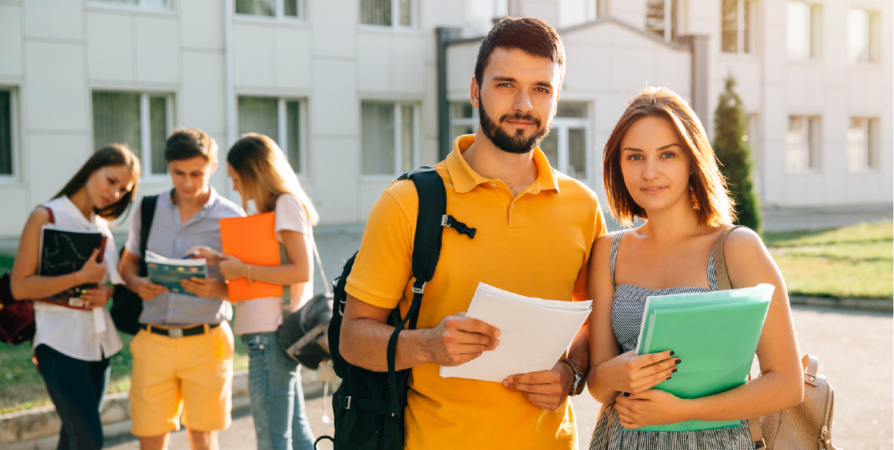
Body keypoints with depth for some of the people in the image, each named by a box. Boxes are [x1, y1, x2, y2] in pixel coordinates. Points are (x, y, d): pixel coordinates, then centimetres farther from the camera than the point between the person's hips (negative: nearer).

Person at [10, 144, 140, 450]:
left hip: (98, 341, 7)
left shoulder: (102, 225, 13)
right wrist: (81, 278, -20)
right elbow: (20, 286, -12)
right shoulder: (46, 217, -7)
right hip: (61, 341, -7)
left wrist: (106, 292, -3)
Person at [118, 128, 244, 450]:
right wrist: (137, 284, -7)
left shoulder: (231, 218, -2)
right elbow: (128, 263, 16)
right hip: (152, 340, 2)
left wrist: (218, 289, -22)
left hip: (205, 341, -2)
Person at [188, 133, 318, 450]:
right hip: (277, 330, 10)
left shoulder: (287, 203, -12)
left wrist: (243, 269, -14)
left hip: (271, 335, -10)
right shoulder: (271, 207, 17)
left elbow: (301, 271, -19)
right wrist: (221, 261, 8)